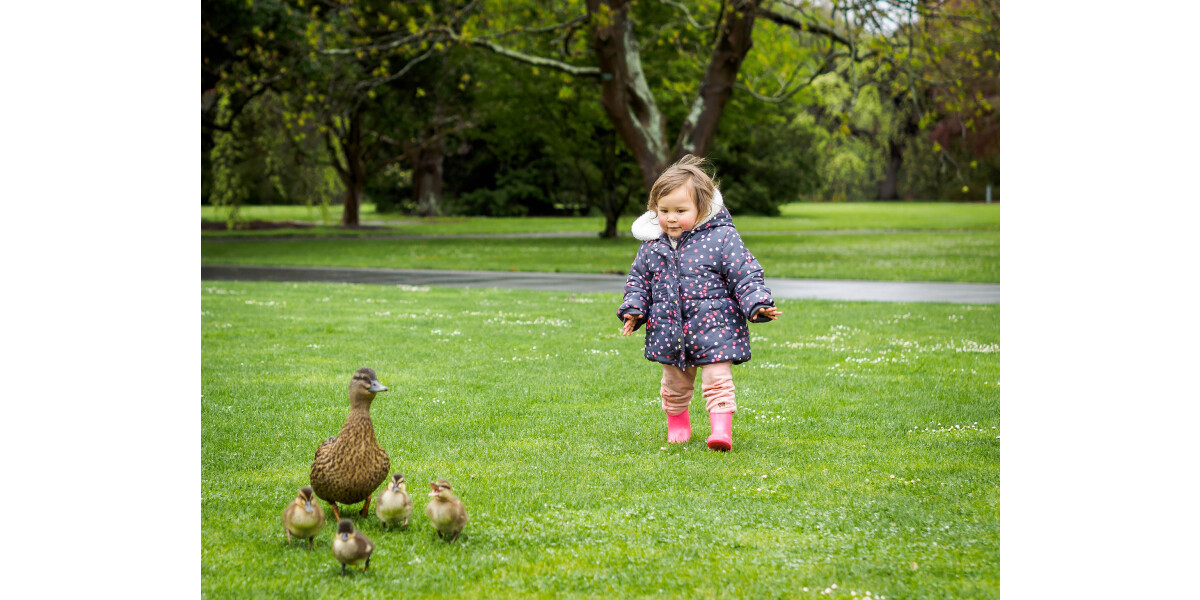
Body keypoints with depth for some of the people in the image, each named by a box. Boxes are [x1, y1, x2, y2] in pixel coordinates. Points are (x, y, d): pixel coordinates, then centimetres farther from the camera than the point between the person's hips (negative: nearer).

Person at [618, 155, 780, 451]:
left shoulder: (722, 238, -11)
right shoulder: (652, 245, 2)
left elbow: (746, 276, -9)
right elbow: (639, 280, 14)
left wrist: (757, 305, -22)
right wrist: (633, 309, 1)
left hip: (713, 328, -4)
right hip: (669, 331, 5)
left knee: (717, 381, -10)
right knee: (675, 385, 18)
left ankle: (722, 430, -8)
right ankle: (677, 426, 37)